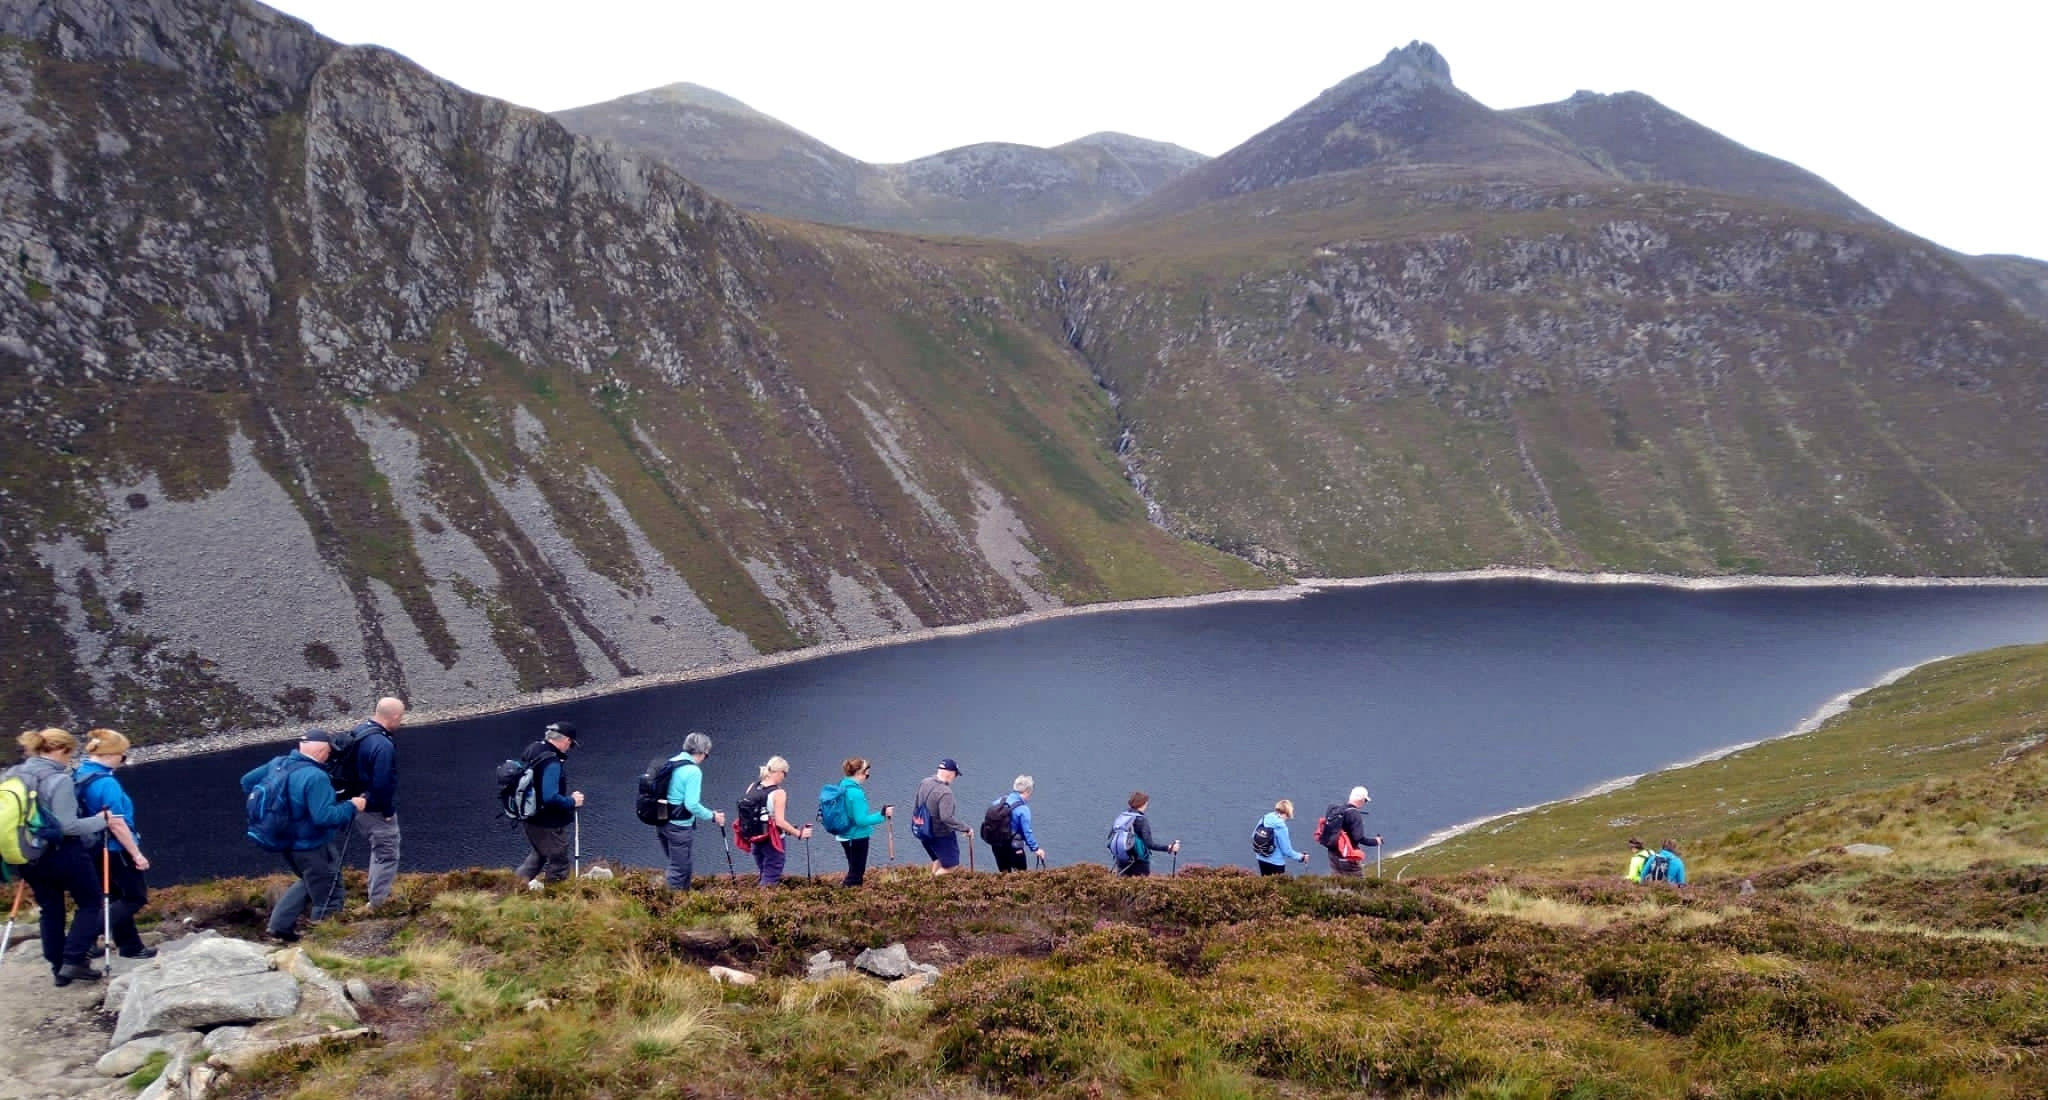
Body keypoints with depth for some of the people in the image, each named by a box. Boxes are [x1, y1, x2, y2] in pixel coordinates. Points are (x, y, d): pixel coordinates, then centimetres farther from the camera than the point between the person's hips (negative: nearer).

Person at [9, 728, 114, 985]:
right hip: (63, 854, -7)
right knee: (90, 903, 9)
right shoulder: (59, 780, -19)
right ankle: (74, 961, -1)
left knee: (50, 910, 17)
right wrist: (100, 821, -9)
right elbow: (67, 825, -22)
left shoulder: (12, 775, 5)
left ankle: (58, 966, 20)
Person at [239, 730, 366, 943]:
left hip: (285, 841, 9)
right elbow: (324, 816, -32)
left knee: (310, 883, 30)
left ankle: (279, 925, 25)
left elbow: (247, 782, 12)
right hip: (311, 846, -9)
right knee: (327, 898, 7)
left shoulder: (277, 764, -2)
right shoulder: (315, 777, -28)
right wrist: (351, 806, -18)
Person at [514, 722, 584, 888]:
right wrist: (572, 801, -15)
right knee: (559, 868, 5)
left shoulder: (531, 751, 2)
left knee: (539, 853, 31)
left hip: (528, 818, 9)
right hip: (548, 824, -9)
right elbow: (550, 798, -32)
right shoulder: (552, 762, -25)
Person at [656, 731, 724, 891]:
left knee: (677, 867, 21)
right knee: (681, 871, 2)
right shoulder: (693, 771, -18)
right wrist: (712, 816, -10)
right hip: (681, 827, -8)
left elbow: (661, 795, 14)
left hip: (663, 823, 8)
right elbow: (691, 804, -23)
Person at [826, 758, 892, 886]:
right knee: (856, 873, -1)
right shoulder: (856, 792, -23)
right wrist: (882, 815, -18)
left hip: (847, 836, 9)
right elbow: (861, 820, -24)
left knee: (854, 870, 20)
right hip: (857, 837, -9)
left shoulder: (843, 788, 6)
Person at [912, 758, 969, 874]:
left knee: (938, 860, 26)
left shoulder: (924, 783, -1)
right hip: (942, 835, -9)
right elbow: (947, 818, -32)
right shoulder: (945, 792, -26)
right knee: (950, 866, 4)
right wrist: (966, 829, -25)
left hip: (924, 833, 9)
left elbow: (916, 806, 10)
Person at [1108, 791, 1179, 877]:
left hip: (1122, 862, 6)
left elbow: (1110, 837, 7)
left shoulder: (1121, 817, 3)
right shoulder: (1142, 820, -14)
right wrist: (1169, 848, -18)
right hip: (1139, 863, -6)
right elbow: (1149, 844, -21)